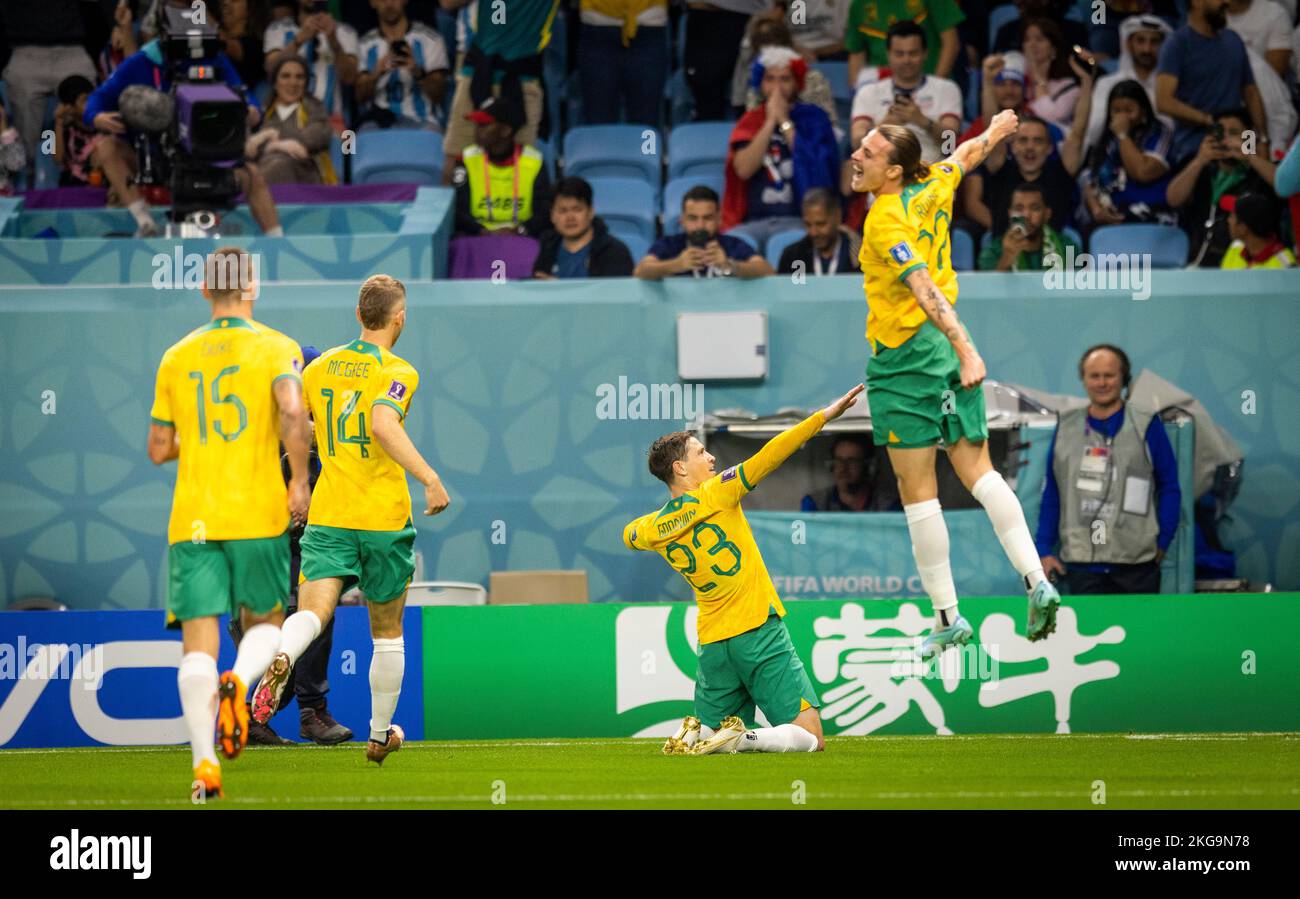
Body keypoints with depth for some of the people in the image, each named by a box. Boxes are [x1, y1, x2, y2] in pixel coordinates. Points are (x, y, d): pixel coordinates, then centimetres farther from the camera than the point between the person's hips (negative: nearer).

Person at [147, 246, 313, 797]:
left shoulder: (177, 358, 10)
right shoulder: (275, 348, 0)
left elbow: (158, 450, 11)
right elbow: (292, 409, -19)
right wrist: (299, 481, -9)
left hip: (192, 519, 2)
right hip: (258, 514, -2)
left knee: (198, 642, -1)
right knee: (265, 622, 16)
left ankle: (204, 764, -15)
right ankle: (239, 681, -18)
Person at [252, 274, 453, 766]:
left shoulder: (320, 367, 9)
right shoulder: (398, 372, -8)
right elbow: (384, 423, -27)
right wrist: (429, 478, -28)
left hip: (327, 518, 3)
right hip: (384, 517, -3)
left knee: (313, 611, -14)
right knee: (387, 631, 15)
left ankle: (280, 657, -48)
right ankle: (380, 733, 23)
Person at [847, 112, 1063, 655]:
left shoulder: (886, 221, -17)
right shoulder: (934, 188, 4)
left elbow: (928, 291, -27)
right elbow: (966, 155, 27)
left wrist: (965, 350, -34)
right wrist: (994, 131, 47)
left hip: (906, 357, -8)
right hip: (948, 349, 8)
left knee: (918, 492, -2)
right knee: (977, 471, 9)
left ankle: (948, 618, 0)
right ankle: (1036, 580, -3)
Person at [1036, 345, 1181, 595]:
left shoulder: (1146, 426, 4)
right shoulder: (1066, 429, 13)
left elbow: (1169, 488, 6)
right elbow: (1050, 496, 16)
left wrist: (1162, 544, 0)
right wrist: (1044, 550, 11)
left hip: (1136, 563, -2)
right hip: (1082, 563, 2)